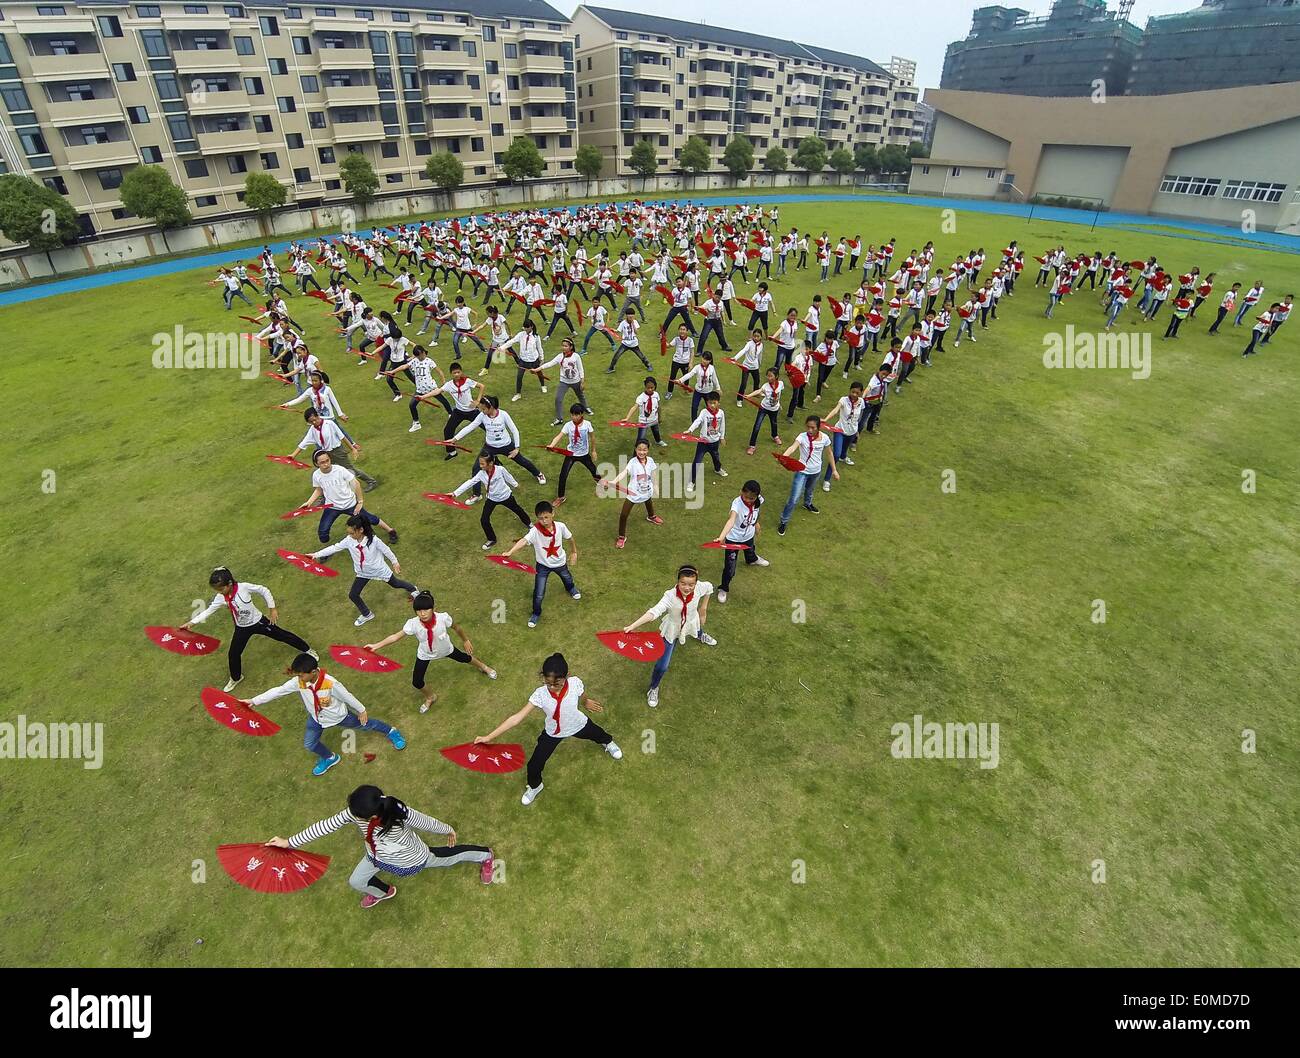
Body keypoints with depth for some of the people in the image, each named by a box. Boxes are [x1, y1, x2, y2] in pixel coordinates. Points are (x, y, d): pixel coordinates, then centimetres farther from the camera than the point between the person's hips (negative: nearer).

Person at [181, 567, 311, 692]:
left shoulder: (244, 587, -26)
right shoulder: (220, 598, -16)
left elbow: (264, 591, -16)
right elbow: (208, 610, -15)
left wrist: (272, 609, -13)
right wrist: (191, 622, -26)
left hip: (258, 621, -3)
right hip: (242, 628, 3)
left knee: (281, 635, 7)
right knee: (233, 653, 8)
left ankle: (307, 649, 29)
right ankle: (235, 678, 36)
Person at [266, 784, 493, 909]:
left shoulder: (402, 815, -46)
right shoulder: (356, 813, -33)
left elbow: (427, 822, -28)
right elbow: (326, 825, -20)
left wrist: (449, 830, -9)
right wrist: (290, 842, -15)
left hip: (411, 860, -5)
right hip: (378, 856, 5)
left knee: (445, 858, 17)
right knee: (356, 882, 21)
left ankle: (485, 855, 46)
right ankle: (383, 892, 57)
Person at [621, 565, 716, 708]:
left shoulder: (700, 587, -32)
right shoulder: (670, 596, -42)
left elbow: (709, 587, -6)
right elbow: (654, 611, -56)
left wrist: (703, 607, 1)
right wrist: (633, 626, -70)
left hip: (691, 624, 4)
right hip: (672, 630, -4)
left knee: (698, 632, 41)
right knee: (662, 665, -5)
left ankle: (700, 635, 82)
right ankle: (653, 688, 27)